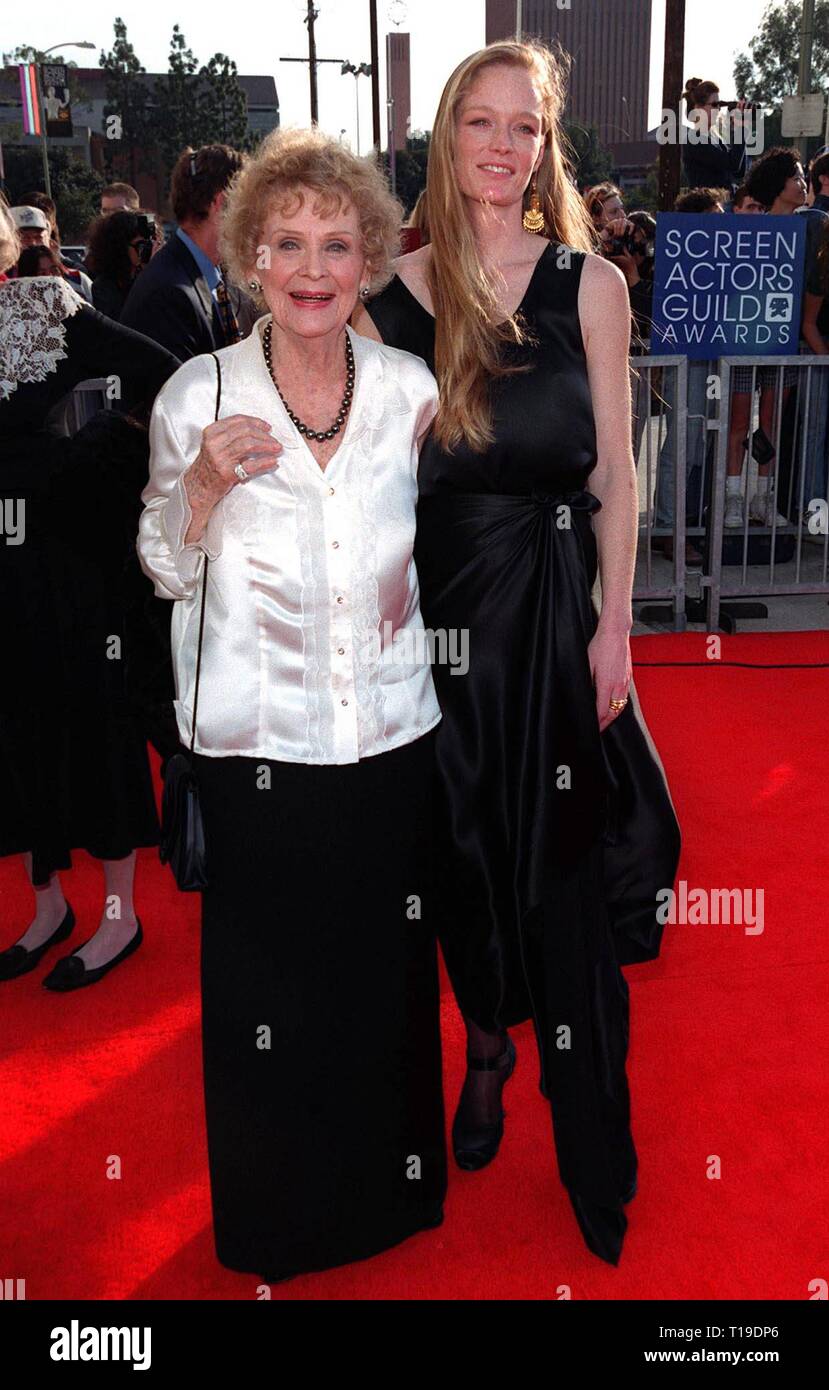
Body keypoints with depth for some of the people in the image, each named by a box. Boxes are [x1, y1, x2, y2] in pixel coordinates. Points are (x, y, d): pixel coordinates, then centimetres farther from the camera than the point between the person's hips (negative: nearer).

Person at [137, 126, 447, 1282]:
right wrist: (205, 485, -17)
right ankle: (278, 1219, 40)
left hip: (390, 732, 2)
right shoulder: (199, 395, -8)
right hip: (257, 744, -2)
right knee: (266, 984, 13)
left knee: (393, 974, 17)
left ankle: (395, 1180, 44)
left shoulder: (412, 390, 0)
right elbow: (168, 574, -3)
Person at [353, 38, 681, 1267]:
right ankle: (487, 1040, 40)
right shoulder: (398, 293, 1)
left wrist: (614, 625, -3)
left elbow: (615, 470, 1)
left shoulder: (589, 283, 0)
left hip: (556, 600, -1)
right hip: (442, 598, 1)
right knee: (467, 839, 13)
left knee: (567, 863, 5)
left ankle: (592, 1147, 22)